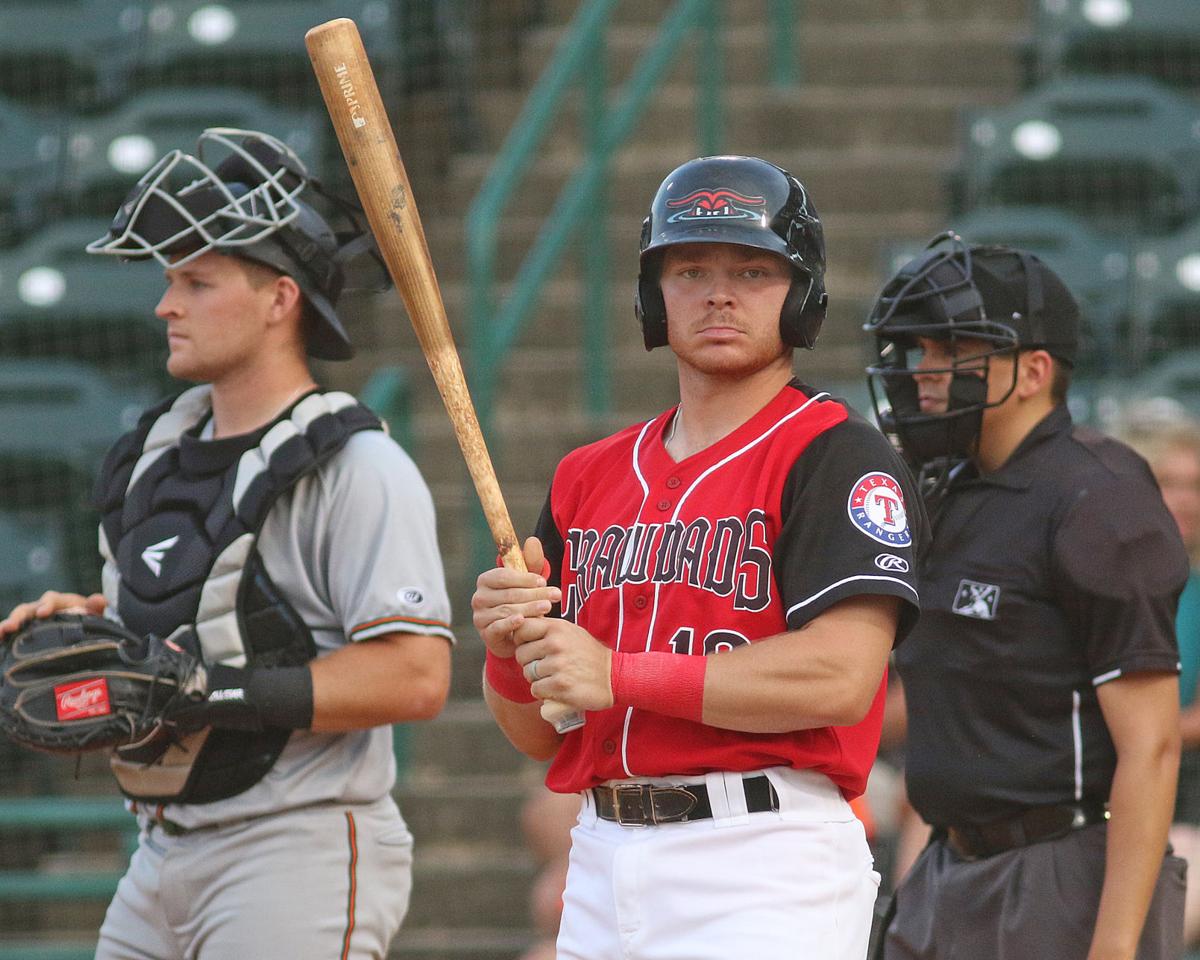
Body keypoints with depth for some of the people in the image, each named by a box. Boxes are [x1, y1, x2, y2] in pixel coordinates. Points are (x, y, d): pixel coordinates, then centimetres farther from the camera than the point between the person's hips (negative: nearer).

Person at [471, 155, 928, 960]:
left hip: (768, 871, -7)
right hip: (602, 865, 7)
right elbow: (541, 735, 19)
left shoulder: (839, 457, -3)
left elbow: (841, 676, -18)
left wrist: (618, 674, -16)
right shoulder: (590, 477, 18)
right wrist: (508, 648, -4)